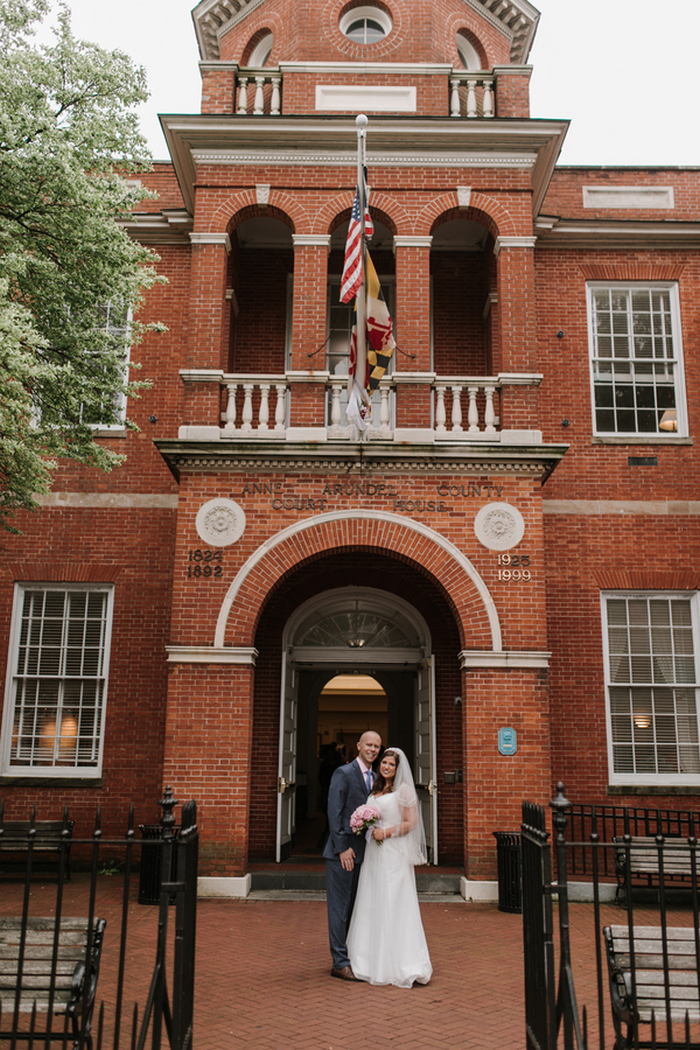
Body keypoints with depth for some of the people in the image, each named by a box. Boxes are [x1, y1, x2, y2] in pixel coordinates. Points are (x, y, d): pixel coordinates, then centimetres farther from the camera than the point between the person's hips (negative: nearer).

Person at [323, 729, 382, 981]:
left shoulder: (375, 778, 13)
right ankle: (340, 962, 6)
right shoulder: (343, 773, -9)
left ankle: (352, 957, 21)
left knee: (354, 907, 13)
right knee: (340, 906, -1)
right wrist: (343, 848, -17)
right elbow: (334, 812, -13)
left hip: (362, 852, 7)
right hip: (342, 851, -7)